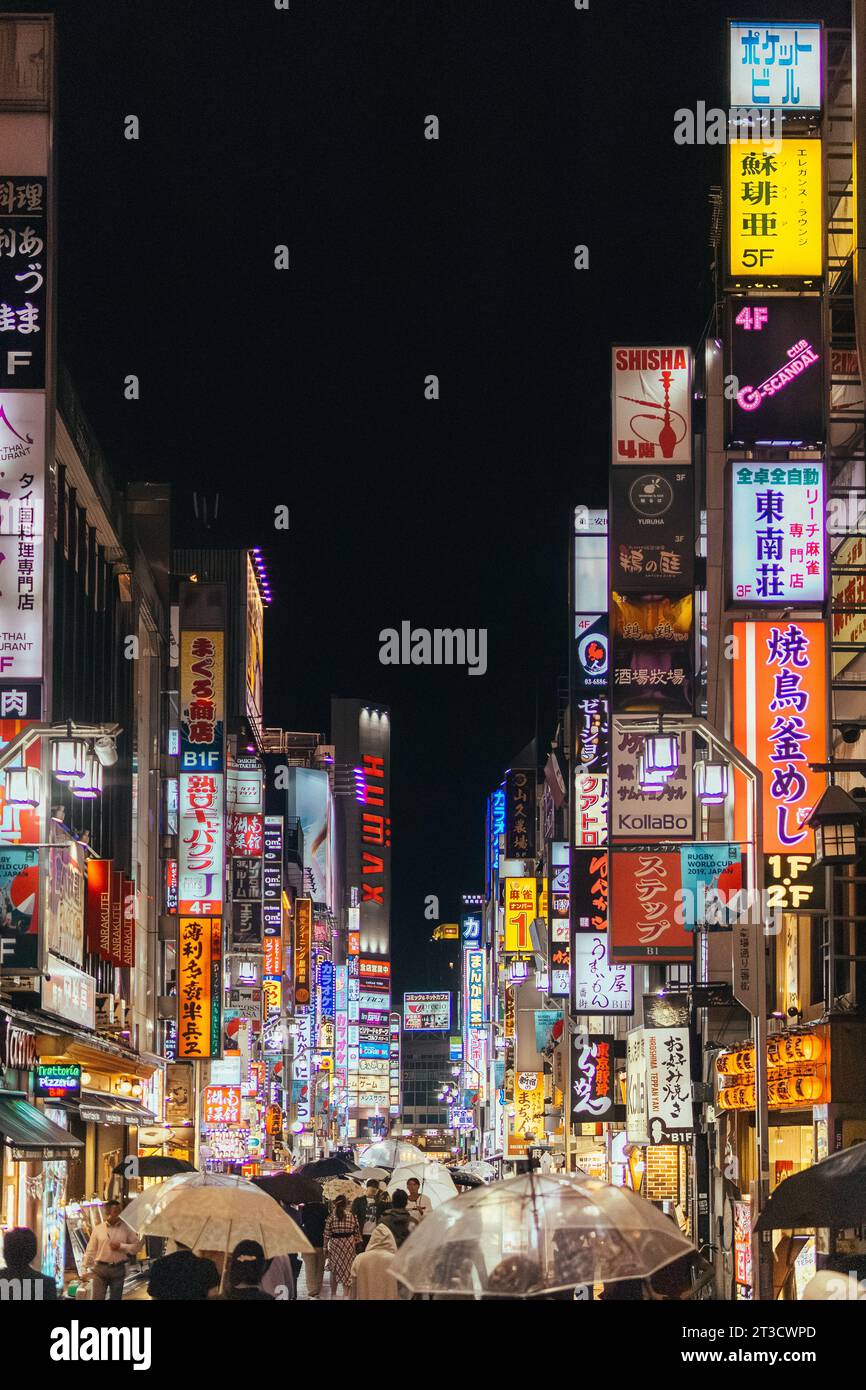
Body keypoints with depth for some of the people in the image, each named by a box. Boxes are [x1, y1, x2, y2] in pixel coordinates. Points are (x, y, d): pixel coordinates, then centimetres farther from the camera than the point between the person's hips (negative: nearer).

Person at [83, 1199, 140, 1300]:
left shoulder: (126, 1229, 1)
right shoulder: (98, 1229, 0)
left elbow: (137, 1245, 4)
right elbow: (91, 1250, 5)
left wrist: (121, 1246, -11)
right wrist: (86, 1268, 5)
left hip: (118, 1269, 1)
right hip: (101, 1268, -1)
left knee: (116, 1298, 9)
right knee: (97, 1298, -3)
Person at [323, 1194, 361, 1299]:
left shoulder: (331, 1216, -5)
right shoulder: (352, 1215, -4)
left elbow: (327, 1234, -4)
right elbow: (357, 1232, -2)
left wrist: (326, 1248, 4)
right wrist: (357, 1244, 9)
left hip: (335, 1243, 0)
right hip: (349, 1244, 0)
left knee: (334, 1271, 14)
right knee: (347, 1270, 7)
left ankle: (333, 1294, 19)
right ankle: (345, 1294, 6)